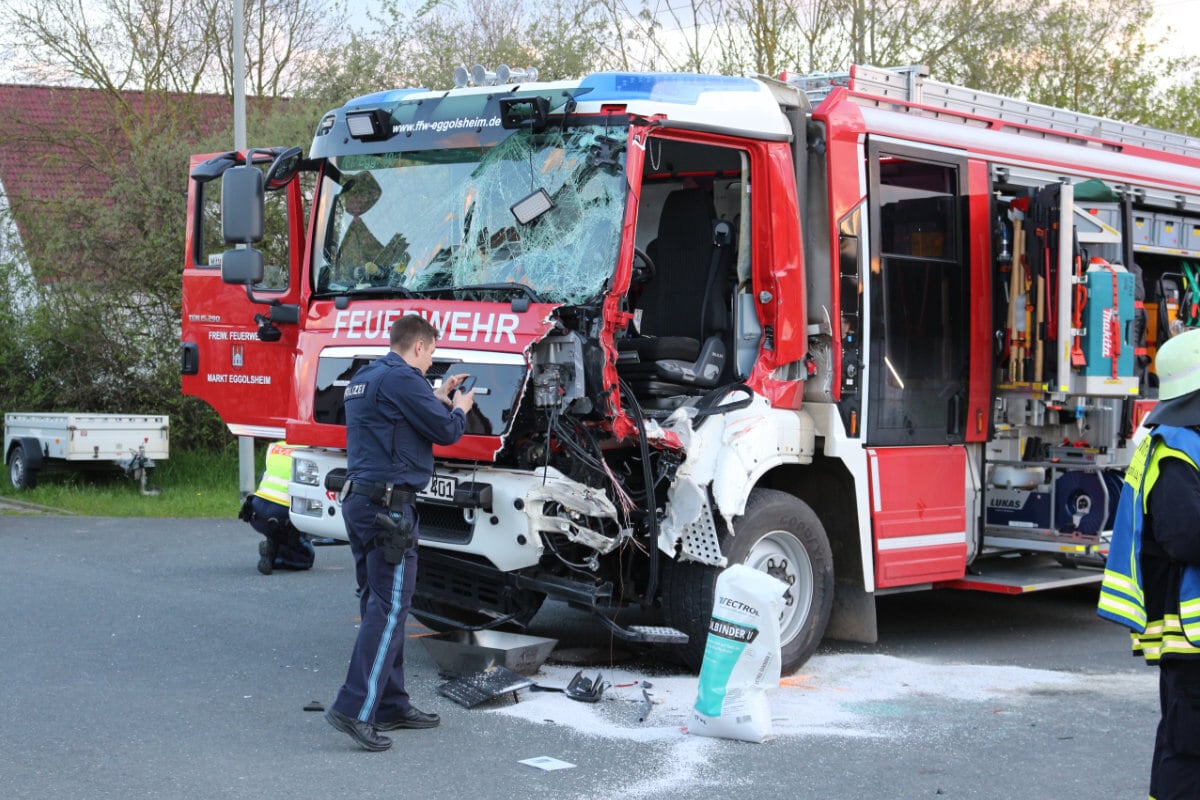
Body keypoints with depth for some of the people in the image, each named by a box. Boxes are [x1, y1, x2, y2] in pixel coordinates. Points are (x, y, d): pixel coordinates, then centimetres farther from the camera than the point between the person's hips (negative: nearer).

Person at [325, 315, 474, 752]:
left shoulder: (363, 380, 17)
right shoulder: (402, 379, -12)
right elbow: (446, 431, -9)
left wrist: (439, 397, 28)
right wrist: (459, 407, 12)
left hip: (359, 499, 10)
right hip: (389, 504, -10)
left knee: (380, 604, 13)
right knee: (389, 607, -11)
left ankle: (390, 705, 18)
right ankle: (355, 709, -16)